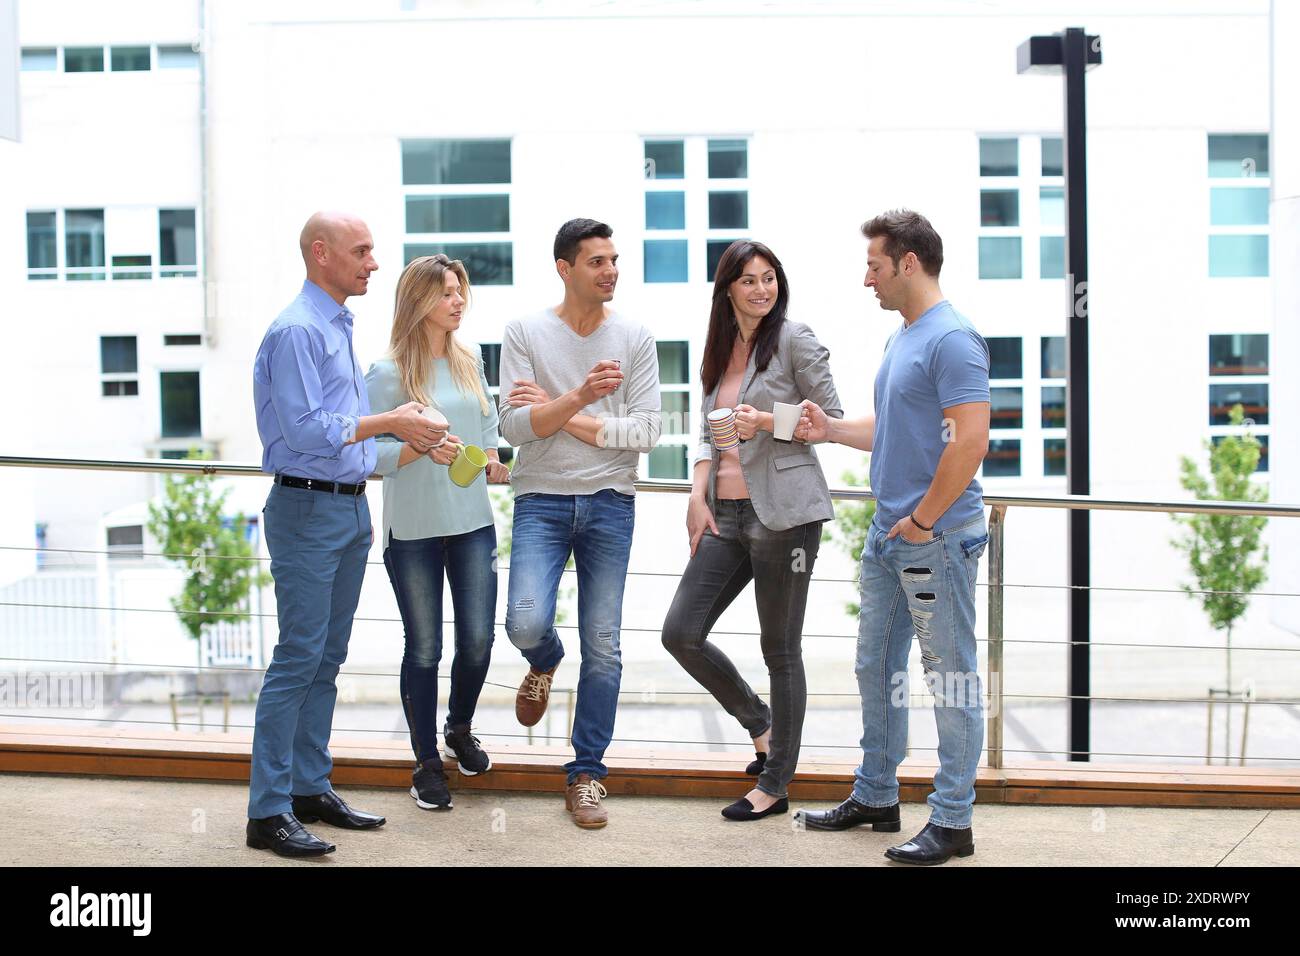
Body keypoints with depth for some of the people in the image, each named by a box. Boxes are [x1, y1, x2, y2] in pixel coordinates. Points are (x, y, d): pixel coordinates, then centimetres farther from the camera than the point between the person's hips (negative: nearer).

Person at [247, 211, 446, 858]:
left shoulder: (340, 327, 17)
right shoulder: (297, 330, -13)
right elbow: (305, 430, -21)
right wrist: (389, 422, -15)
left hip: (348, 508, 9)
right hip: (307, 510, -9)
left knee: (327, 657, 12)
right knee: (298, 658, -8)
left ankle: (310, 787, 20)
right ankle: (268, 811, -3)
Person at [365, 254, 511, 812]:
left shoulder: (470, 361, 8)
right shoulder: (388, 373, -8)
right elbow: (372, 452, -9)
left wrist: (492, 461, 8)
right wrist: (423, 448, -24)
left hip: (472, 521, 4)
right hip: (413, 530, -4)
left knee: (478, 639, 3)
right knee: (424, 649, 4)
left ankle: (459, 731, 31)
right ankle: (427, 762, 18)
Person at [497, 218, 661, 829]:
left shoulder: (635, 338, 2)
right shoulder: (526, 334, 0)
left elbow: (646, 431, -4)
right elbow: (514, 426, -9)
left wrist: (559, 414, -10)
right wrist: (580, 397, -25)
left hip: (610, 504, 1)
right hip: (542, 500, -1)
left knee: (603, 646, 2)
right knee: (526, 623, -19)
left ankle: (586, 774, 15)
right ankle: (545, 665, 21)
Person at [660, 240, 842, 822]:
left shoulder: (794, 340, -3)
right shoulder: (720, 350, 15)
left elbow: (831, 419, -3)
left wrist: (768, 421, -15)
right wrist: (699, 493, 4)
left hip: (782, 511, -7)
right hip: (726, 513, 7)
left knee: (780, 649, 2)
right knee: (681, 633, 1)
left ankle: (775, 785, 14)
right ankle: (760, 724, 24)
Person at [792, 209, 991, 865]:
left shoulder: (952, 339, -16)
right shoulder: (899, 338, 15)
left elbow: (970, 442, -23)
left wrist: (923, 521, -18)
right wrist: (830, 430, 11)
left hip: (937, 538, -10)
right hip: (888, 534, 10)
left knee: (951, 677, 0)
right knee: (876, 666, 16)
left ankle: (952, 822, 8)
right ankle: (875, 797, 29)